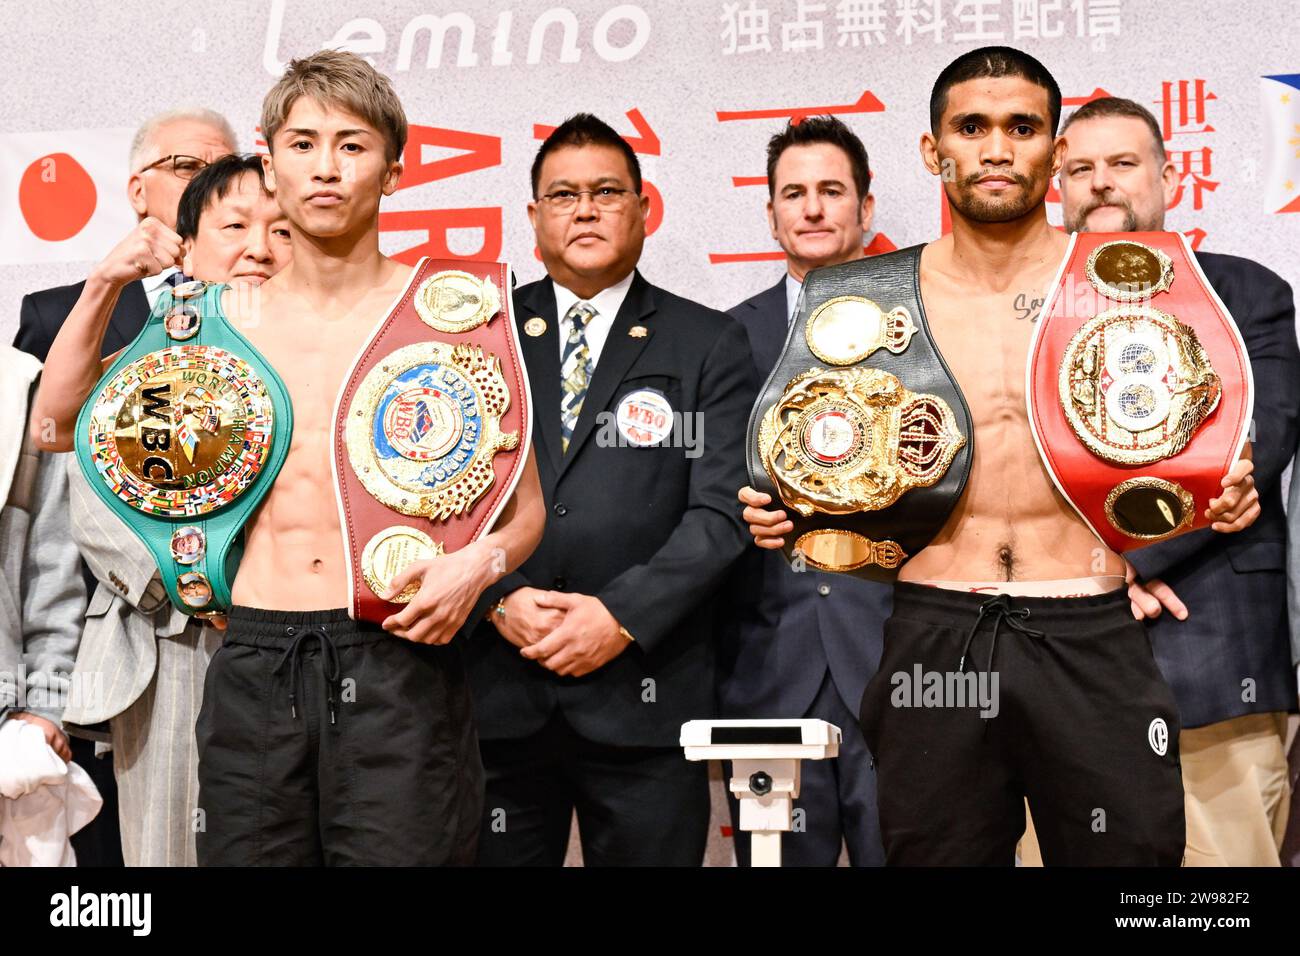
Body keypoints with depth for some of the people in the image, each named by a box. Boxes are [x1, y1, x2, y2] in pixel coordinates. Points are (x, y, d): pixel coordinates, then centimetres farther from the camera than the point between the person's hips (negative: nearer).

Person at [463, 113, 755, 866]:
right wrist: (499, 598, -10)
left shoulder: (710, 345, 5)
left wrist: (622, 615, -13)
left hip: (645, 697, -1)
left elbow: (721, 509, -4)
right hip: (496, 691, 1)